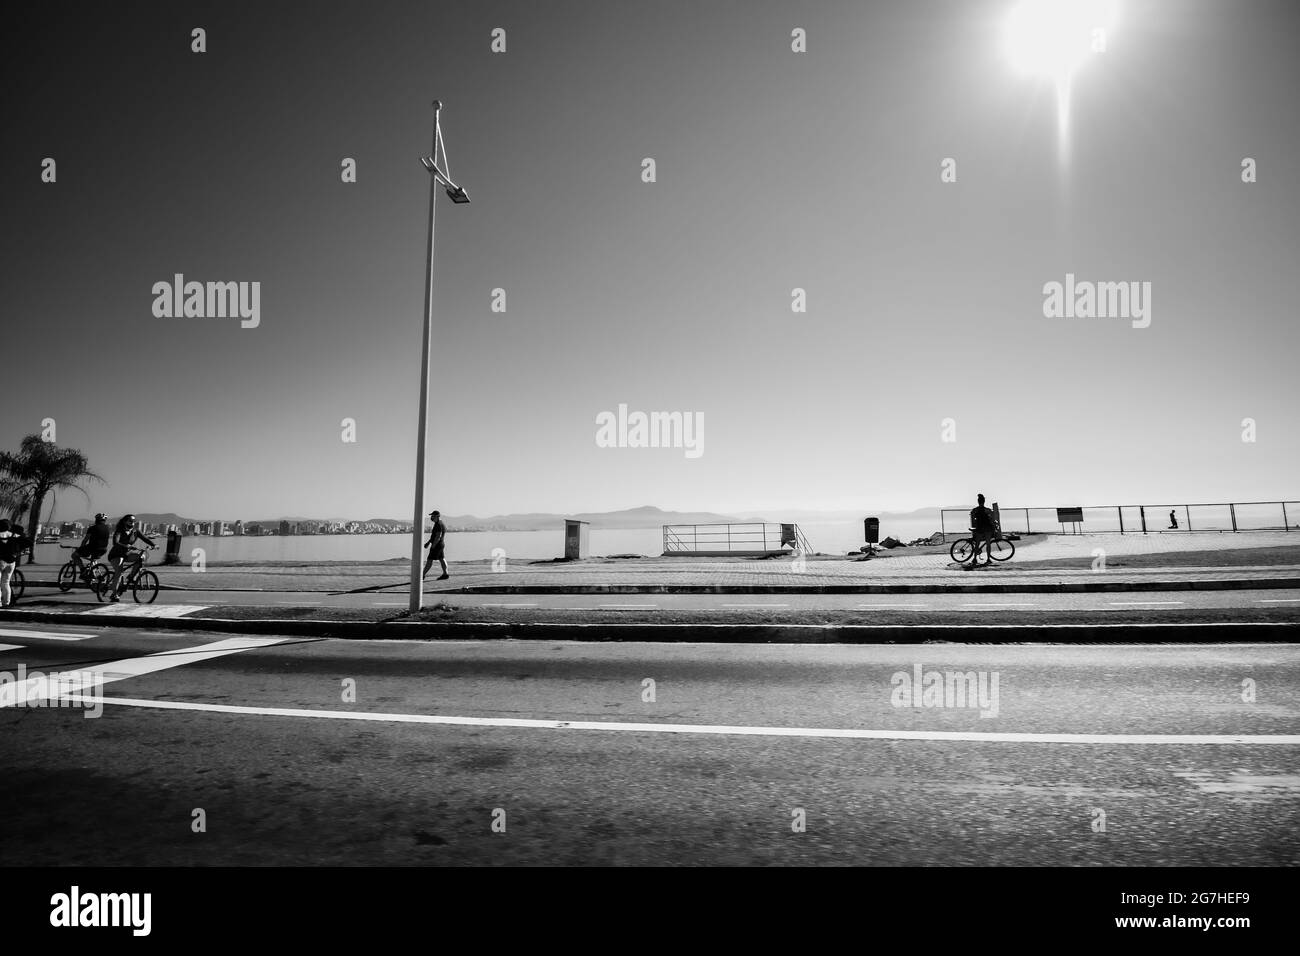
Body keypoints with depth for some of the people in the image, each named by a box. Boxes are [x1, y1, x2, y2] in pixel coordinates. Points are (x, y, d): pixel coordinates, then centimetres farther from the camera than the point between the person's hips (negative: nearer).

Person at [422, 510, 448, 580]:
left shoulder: (439, 524, -19)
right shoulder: (438, 524, 14)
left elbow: (438, 536, -24)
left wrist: (433, 546, -21)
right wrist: (428, 542, 22)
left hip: (437, 545, -10)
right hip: (439, 545, 10)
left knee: (429, 560, -5)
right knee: (441, 559, 10)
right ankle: (445, 574, 11)